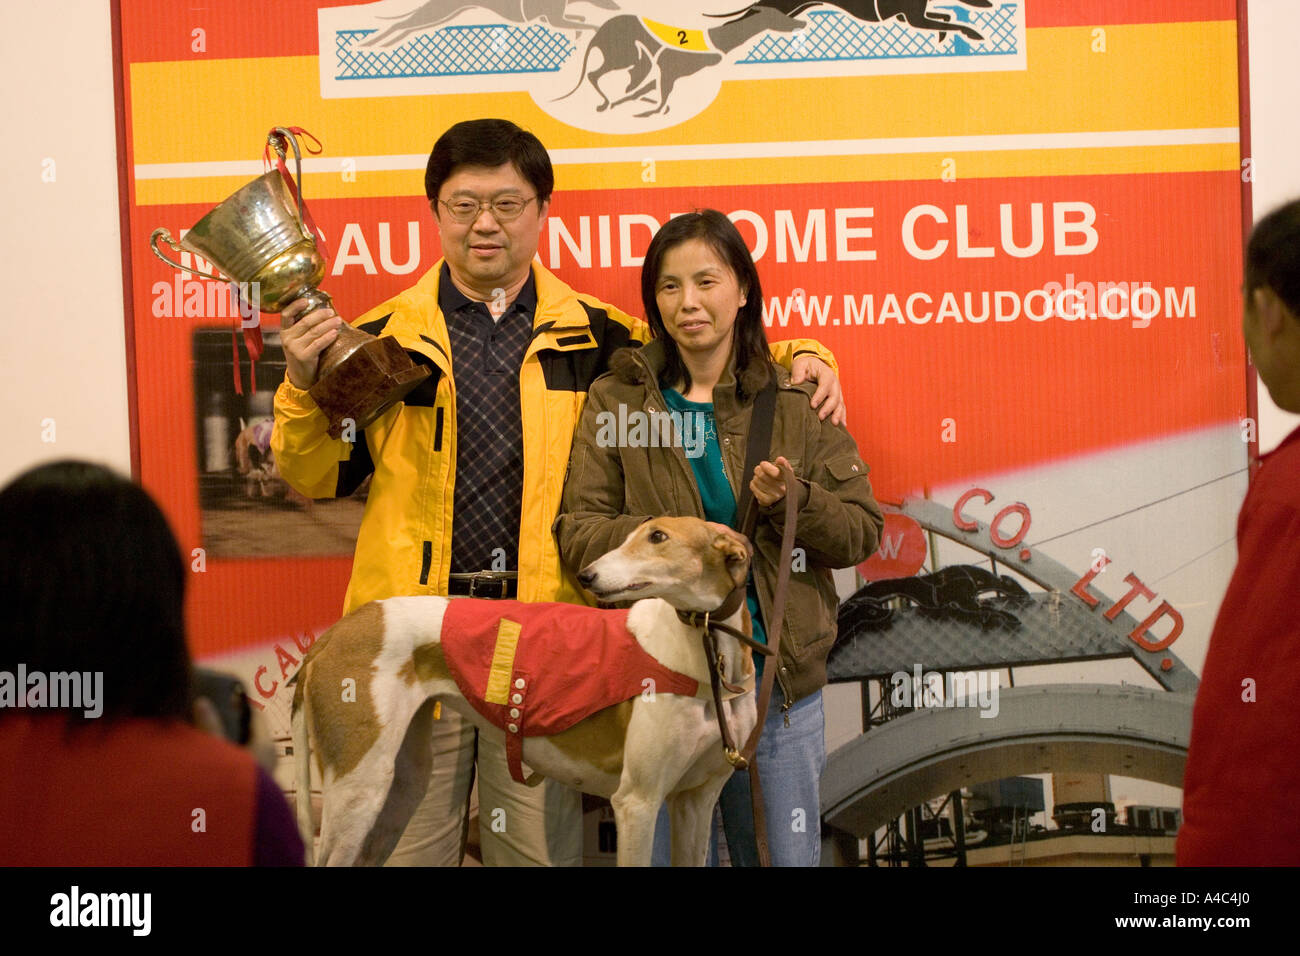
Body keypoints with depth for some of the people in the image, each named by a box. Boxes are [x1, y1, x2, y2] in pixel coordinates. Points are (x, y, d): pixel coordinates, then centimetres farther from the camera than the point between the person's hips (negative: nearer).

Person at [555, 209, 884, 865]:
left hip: (778, 682, 1)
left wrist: (791, 500, -15)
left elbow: (861, 532, 4)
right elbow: (577, 535, -1)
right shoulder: (616, 402, 6)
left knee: (784, 858, 7)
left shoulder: (796, 402, 6)